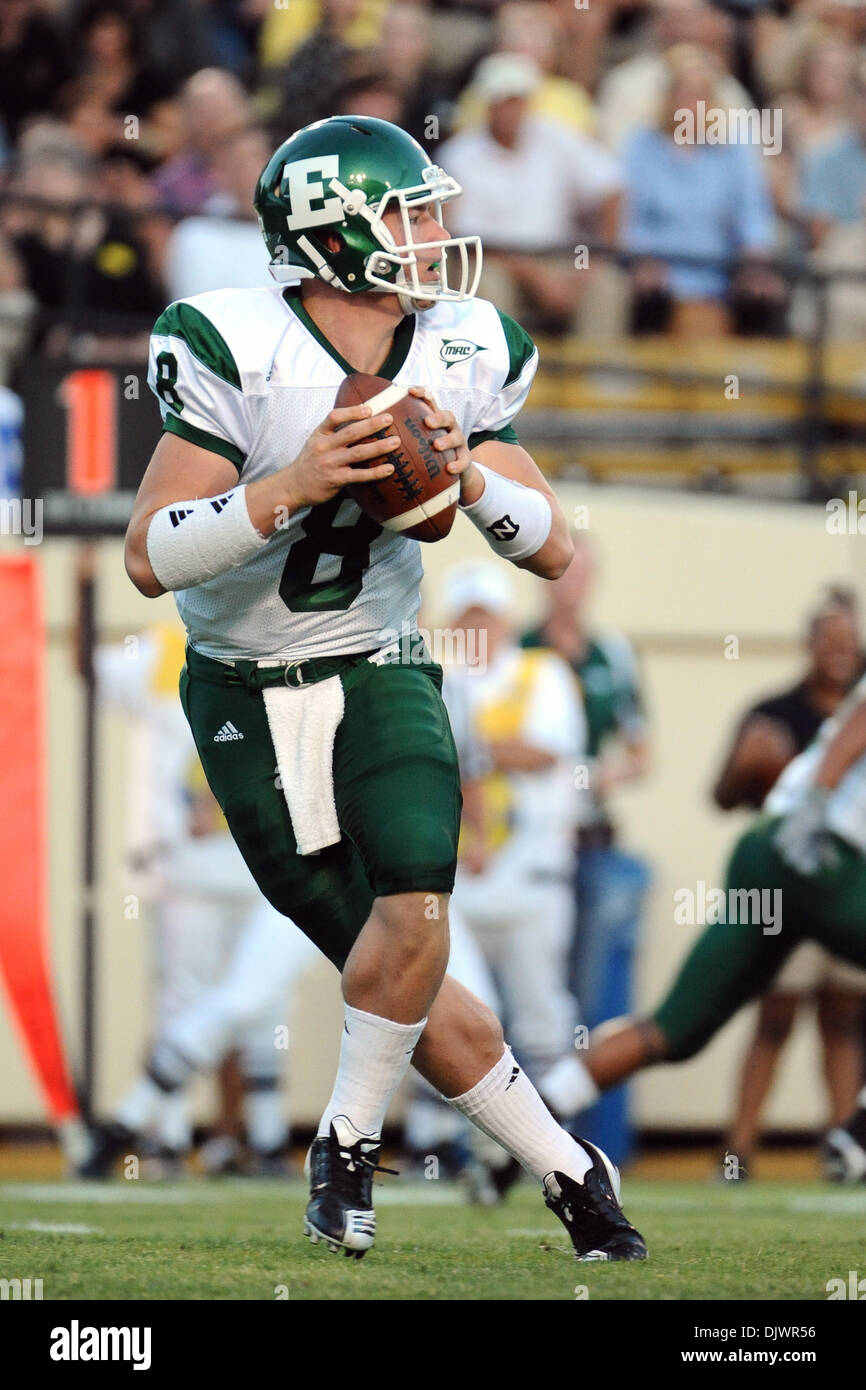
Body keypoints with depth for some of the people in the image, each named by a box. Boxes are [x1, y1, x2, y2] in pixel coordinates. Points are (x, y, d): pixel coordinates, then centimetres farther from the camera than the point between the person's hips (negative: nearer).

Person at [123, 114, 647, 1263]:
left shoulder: (463, 359, -5)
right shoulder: (233, 352, -19)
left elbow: (553, 550, -1)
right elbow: (152, 558, -21)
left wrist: (467, 476, -20)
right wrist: (290, 488, -34)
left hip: (378, 674, 2)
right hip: (249, 702, -2)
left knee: (414, 905, -23)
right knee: (394, 971, -1)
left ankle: (347, 1145, -1)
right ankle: (568, 1168, 14)